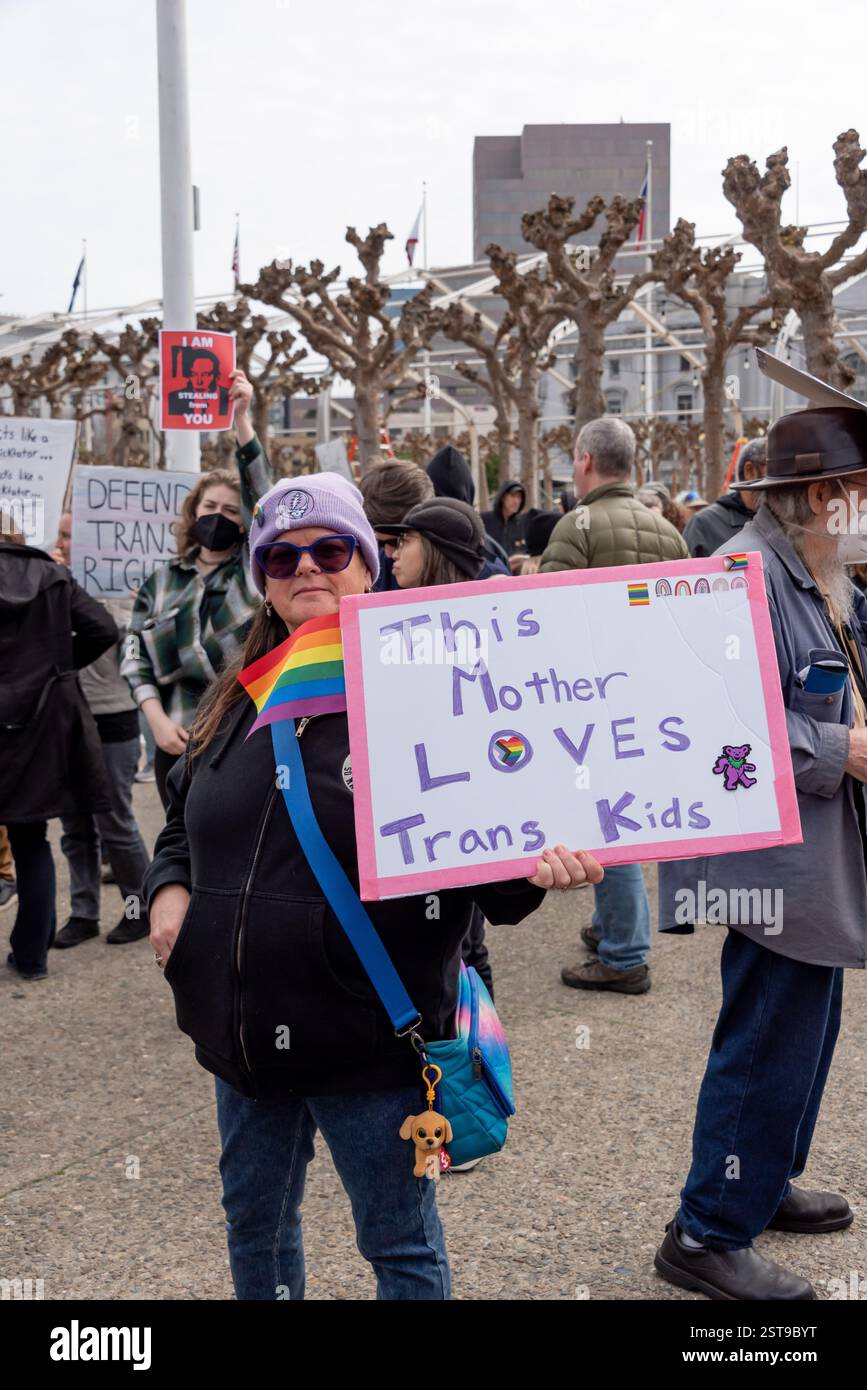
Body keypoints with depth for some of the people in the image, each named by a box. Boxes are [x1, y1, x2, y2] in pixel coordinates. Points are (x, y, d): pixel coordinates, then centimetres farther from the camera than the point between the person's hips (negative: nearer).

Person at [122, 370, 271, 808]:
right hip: (180, 739, 3)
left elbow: (261, 494, -8)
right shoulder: (162, 581, 13)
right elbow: (135, 658, 9)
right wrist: (157, 720, -4)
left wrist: (241, 418, -16)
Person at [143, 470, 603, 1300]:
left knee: (400, 1245, 12)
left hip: (369, 1035, -6)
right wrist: (169, 887, 1)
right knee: (254, 1227, 24)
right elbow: (183, 820, 20)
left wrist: (529, 869, -32)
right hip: (247, 1030, 6)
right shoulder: (239, 699, 8)